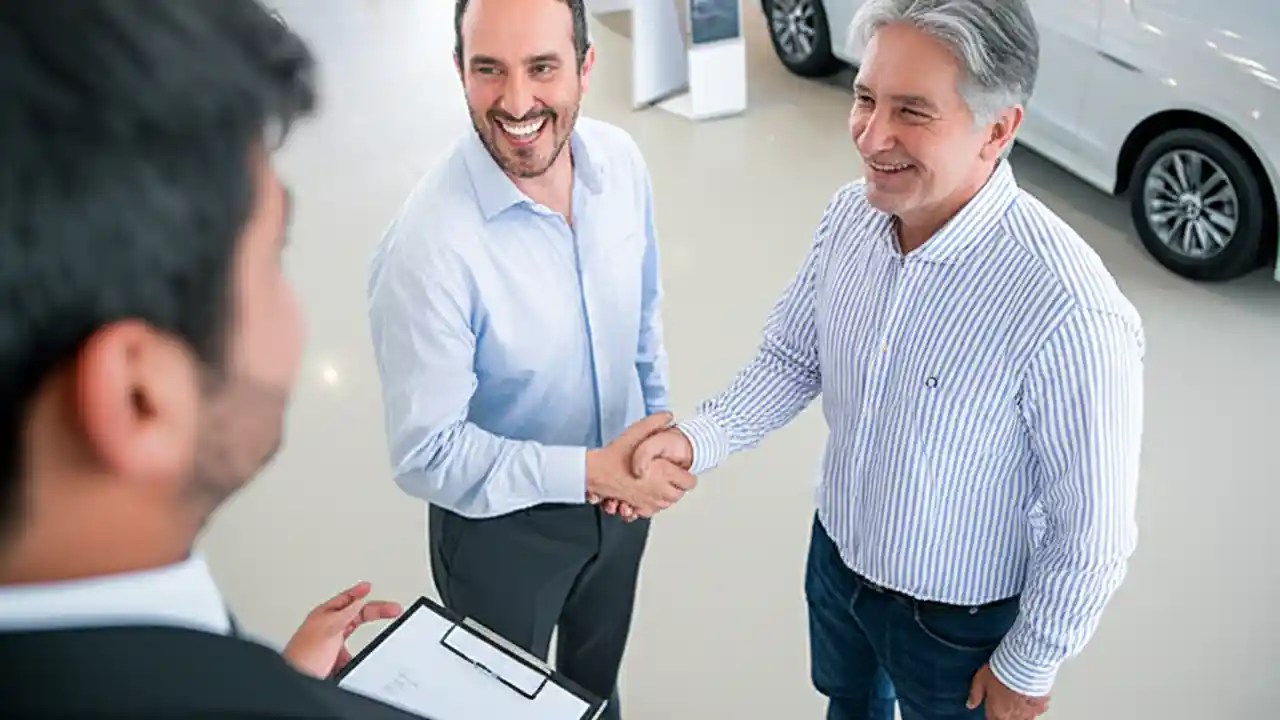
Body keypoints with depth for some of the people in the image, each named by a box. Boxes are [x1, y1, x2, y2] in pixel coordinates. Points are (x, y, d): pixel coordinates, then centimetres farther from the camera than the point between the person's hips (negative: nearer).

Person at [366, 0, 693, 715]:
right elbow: (427, 454, -26)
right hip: (502, 524, -5)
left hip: (620, 487, 5)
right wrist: (590, 473, -28)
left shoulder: (621, 159, -14)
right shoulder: (427, 247, -33)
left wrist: (660, 426, 8)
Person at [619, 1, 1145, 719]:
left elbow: (1091, 535, -23)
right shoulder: (851, 215, -16)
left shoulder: (1070, 315, -36)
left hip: (957, 620, -5)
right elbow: (792, 358, -1)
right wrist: (698, 439, -17)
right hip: (836, 555, 5)